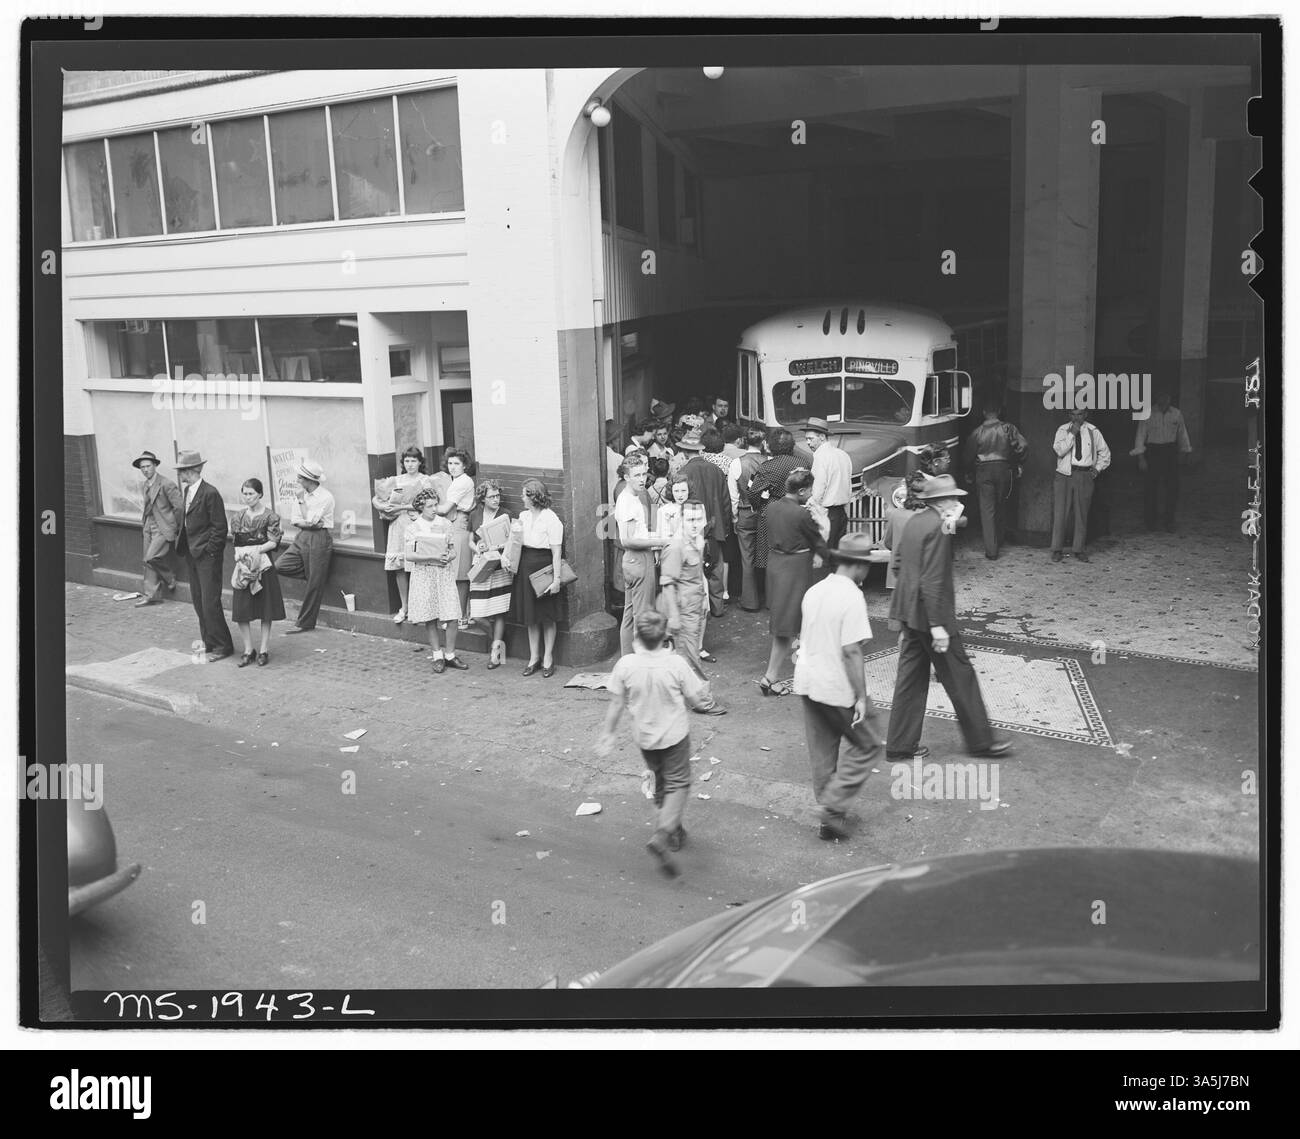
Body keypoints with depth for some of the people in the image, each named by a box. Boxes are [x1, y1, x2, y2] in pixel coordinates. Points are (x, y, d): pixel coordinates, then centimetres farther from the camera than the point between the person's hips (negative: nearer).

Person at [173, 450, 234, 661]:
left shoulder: (210, 493, -16)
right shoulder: (188, 491, 11)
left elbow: (220, 527, -15)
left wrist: (209, 550, -15)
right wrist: (181, 539, 10)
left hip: (207, 556, -9)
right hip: (191, 555, 9)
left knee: (210, 603, -7)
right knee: (198, 602, 12)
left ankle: (222, 647, 2)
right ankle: (209, 643, 20)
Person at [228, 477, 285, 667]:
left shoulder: (270, 516, -4)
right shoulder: (239, 517, 8)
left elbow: (273, 542, -8)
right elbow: (236, 542, 10)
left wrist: (257, 550, -22)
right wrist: (241, 553, -9)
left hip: (263, 565, -3)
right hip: (243, 565, 3)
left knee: (265, 609, 3)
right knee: (241, 610, 0)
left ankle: (264, 650, 13)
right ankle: (248, 650, 11)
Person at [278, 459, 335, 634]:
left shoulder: (325, 497, -13)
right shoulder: (301, 494, 10)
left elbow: (310, 520, -17)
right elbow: (294, 520, 9)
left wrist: (302, 500, -7)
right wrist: (307, 523, -9)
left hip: (320, 539, -7)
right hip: (302, 537, 7)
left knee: (314, 584, -3)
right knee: (280, 566, -9)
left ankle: (305, 623, 6)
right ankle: (314, 574, 10)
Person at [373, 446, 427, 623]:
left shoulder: (426, 481, 4)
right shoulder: (397, 481, 16)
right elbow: (378, 499, 15)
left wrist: (400, 506, -9)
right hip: (398, 527, 4)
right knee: (399, 568, 2)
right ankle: (404, 607, 10)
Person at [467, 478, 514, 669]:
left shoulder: (504, 515, 0)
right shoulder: (474, 515, 9)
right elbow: (471, 541, 16)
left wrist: (490, 548, -15)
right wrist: (478, 549, -4)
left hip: (499, 568, -3)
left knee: (499, 613, -3)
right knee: (477, 616, -3)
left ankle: (496, 652, 11)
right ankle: (499, 640, 22)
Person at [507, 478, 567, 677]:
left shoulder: (551, 520, -13)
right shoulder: (524, 517, 8)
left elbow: (556, 552, -14)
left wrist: (556, 579, -17)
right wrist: (505, 555, -6)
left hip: (544, 568, -6)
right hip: (525, 567, 6)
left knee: (547, 616, 4)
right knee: (530, 617, 11)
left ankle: (548, 659, 15)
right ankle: (534, 658, 20)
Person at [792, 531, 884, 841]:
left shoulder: (813, 591, 8)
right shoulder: (852, 598, -17)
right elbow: (851, 651, -21)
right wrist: (861, 697, -16)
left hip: (807, 683, 8)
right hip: (838, 688, -8)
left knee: (822, 752, 14)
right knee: (866, 745, 9)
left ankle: (829, 820, 21)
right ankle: (833, 805, 2)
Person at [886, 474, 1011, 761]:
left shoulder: (913, 522, 9)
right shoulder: (937, 529, -19)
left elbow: (898, 562, 17)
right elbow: (933, 581, -23)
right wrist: (938, 625, -22)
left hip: (908, 612, 9)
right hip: (929, 614, -9)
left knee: (911, 677, 13)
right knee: (960, 676, 4)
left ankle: (901, 744, 17)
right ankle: (980, 740, 15)